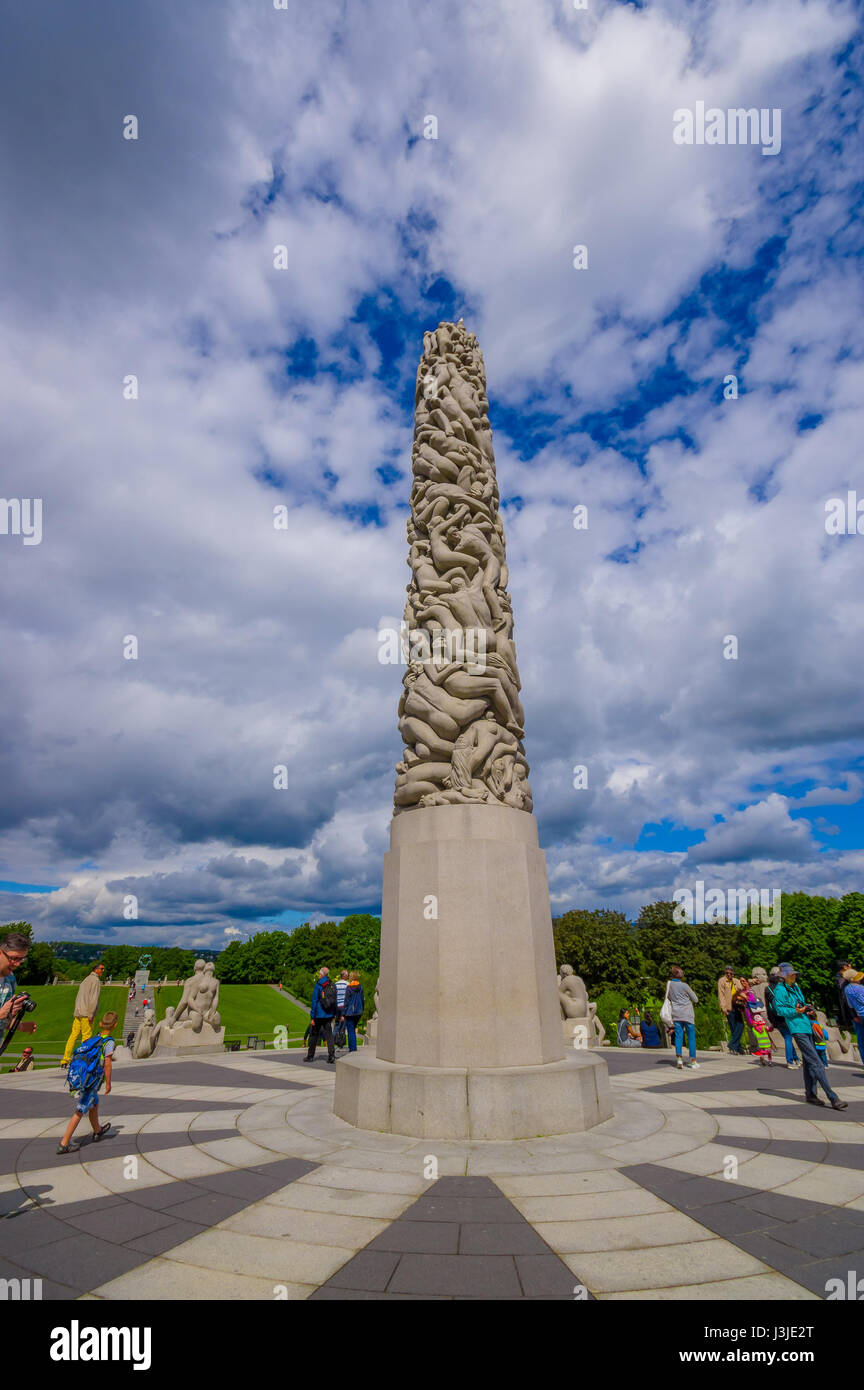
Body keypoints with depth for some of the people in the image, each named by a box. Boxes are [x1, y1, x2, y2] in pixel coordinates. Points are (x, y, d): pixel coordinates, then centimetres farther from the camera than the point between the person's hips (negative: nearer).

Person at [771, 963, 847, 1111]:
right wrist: (795, 1011, -24)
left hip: (806, 1027, 9)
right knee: (816, 1062, -11)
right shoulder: (780, 990, -7)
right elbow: (779, 1009, -13)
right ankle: (833, 1098, -12)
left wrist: (809, 1011, 8)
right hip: (797, 1029, -9)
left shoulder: (796, 987, 20)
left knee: (808, 1062, 12)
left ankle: (810, 1094, 22)